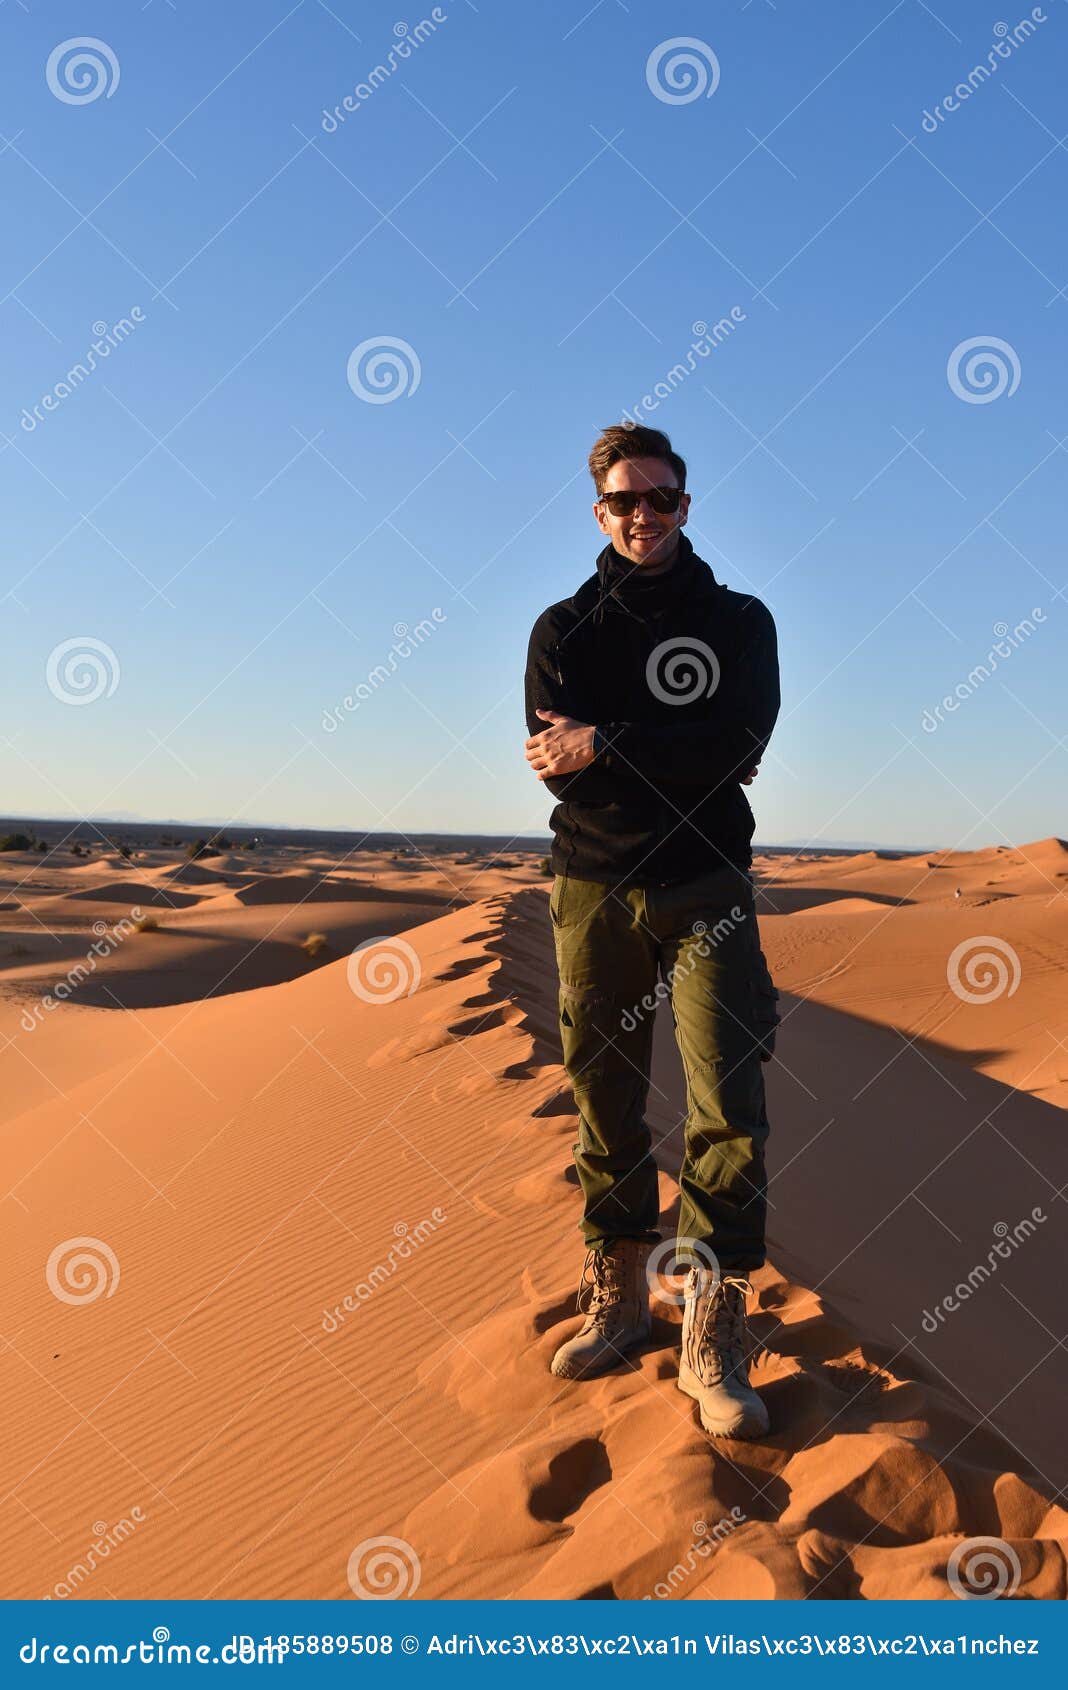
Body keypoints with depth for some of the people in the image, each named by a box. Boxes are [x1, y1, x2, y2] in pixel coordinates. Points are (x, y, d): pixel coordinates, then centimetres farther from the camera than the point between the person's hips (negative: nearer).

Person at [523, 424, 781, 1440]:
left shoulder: (739, 622, 9)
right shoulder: (563, 630, 10)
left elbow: (739, 743, -10)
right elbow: (557, 766, -6)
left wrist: (607, 746, -14)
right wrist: (678, 759, -12)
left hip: (706, 892, -1)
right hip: (595, 890, 2)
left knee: (729, 1108, -10)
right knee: (605, 1105, 8)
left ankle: (714, 1337, 0)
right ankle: (617, 1300, 22)